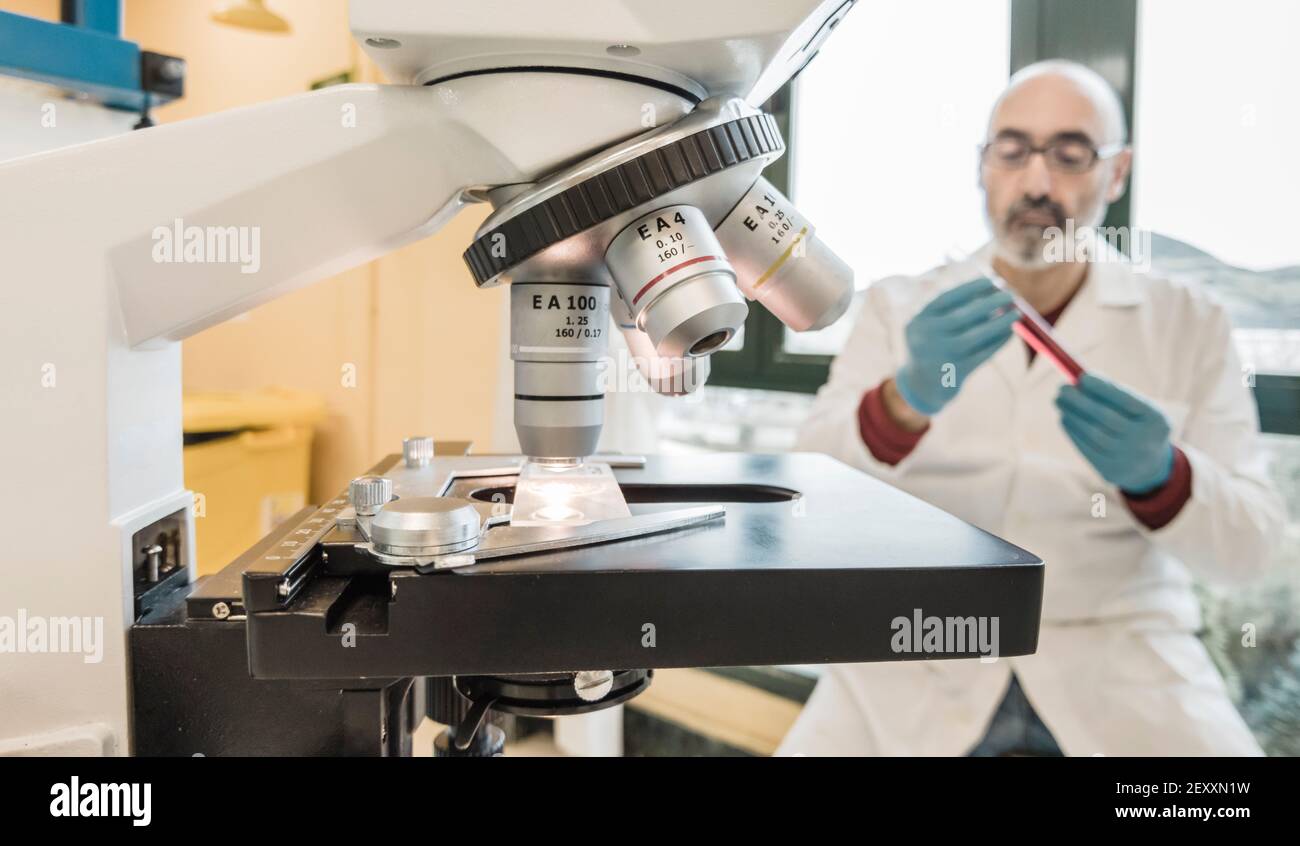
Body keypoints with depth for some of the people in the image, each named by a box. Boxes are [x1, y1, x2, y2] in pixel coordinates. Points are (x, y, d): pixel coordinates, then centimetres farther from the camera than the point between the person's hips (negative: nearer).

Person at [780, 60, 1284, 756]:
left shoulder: (1188, 325, 4)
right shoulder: (898, 309, 3)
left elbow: (1247, 543, 0)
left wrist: (1160, 474, -22)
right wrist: (906, 399, -28)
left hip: (1119, 655, 1)